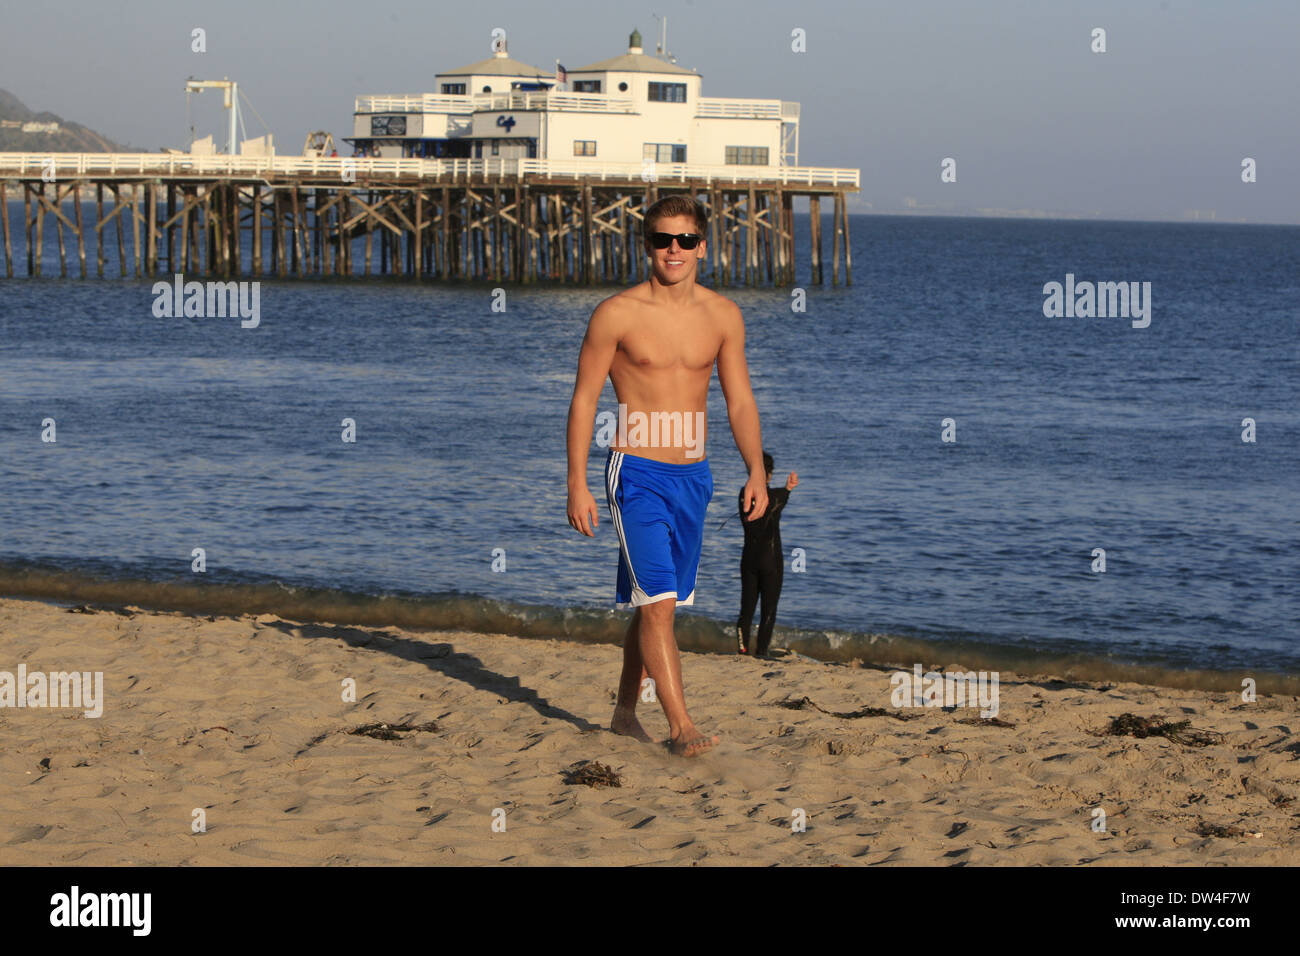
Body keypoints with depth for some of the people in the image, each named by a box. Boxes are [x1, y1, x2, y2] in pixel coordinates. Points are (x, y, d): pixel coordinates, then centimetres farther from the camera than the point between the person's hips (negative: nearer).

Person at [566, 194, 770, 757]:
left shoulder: (723, 315, 5)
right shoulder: (617, 314, -7)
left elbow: (740, 400, 10)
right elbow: (584, 400, -3)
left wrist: (756, 472, -2)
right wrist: (577, 485, -7)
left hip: (693, 477, 5)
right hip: (637, 473, -5)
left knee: (653, 603, 13)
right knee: (657, 602, -14)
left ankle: (625, 713, 26)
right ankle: (680, 727, -16)